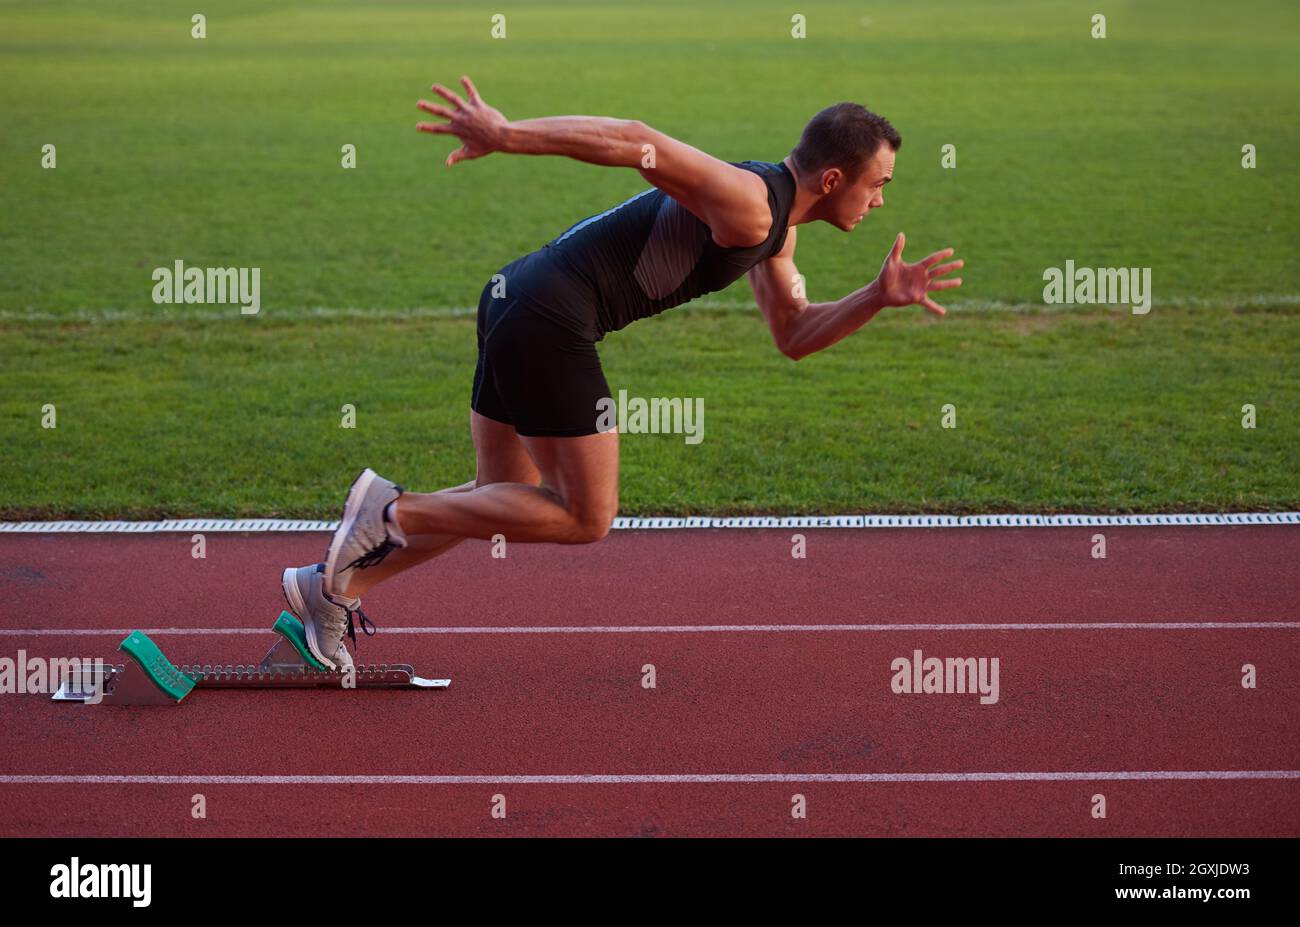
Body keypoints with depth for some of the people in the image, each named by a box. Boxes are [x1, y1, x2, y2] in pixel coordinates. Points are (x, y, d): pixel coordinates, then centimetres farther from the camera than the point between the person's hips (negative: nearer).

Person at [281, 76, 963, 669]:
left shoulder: (775, 227, 16)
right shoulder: (749, 207, -16)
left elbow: (793, 336, 22)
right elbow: (638, 143, -25)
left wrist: (879, 297, 8)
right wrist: (505, 135, -29)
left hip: (517, 299, 10)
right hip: (549, 319, -10)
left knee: (504, 499, 19)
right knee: (585, 518, -1)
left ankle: (332, 587, 22)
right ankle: (392, 511, -1)